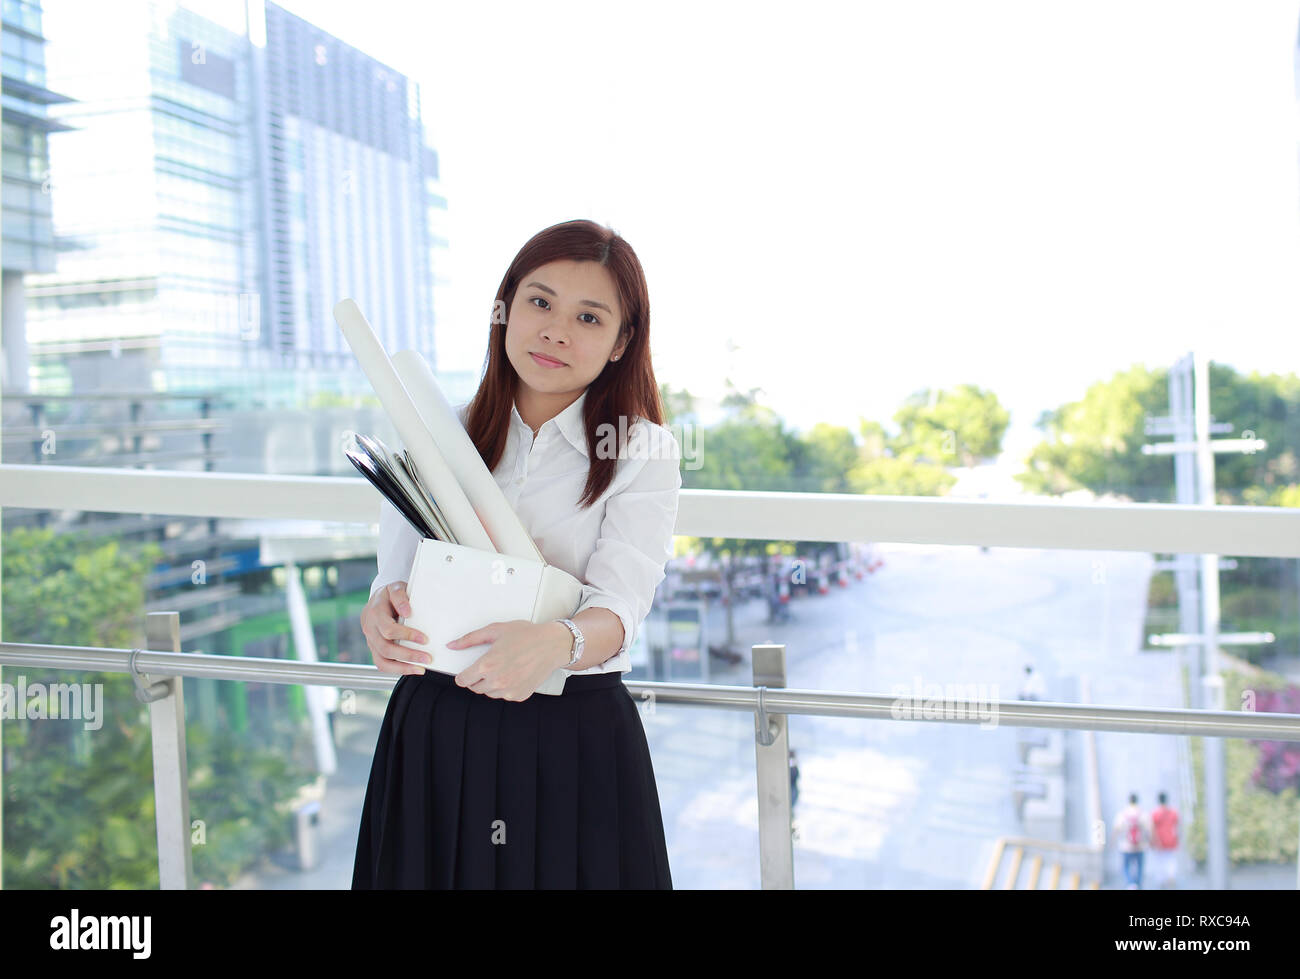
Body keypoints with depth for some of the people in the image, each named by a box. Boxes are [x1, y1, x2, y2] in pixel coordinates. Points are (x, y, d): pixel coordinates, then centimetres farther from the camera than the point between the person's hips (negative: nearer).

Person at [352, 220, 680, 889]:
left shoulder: (642, 453, -3)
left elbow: (616, 608, -15)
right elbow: (394, 578, 4)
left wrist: (557, 642, -37)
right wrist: (382, 614, -20)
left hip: (578, 735, -2)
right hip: (434, 727, 2)